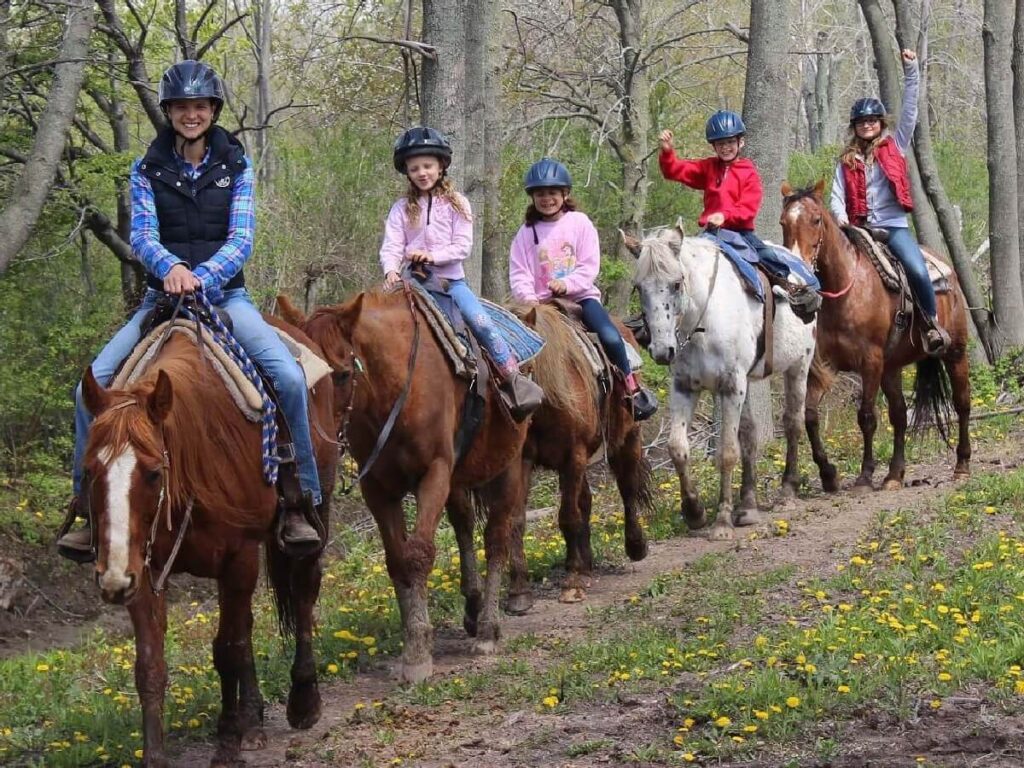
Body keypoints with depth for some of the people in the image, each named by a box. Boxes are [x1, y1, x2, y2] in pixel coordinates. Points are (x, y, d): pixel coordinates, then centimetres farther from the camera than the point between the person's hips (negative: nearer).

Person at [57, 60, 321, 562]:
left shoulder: (235, 167, 4)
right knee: (94, 382, -18)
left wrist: (202, 276, -26)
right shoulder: (148, 170, 5)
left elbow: (241, 239, -6)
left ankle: (299, 501, -14)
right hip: (163, 294, 1)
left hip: (225, 293, -1)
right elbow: (142, 235, -8)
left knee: (288, 375, -26)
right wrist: (171, 267, -31)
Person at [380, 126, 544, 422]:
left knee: (481, 322, -20)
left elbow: (463, 246, -4)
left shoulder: (456, 204, 4)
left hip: (450, 279, -2)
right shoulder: (402, 208, 7)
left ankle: (515, 380, -16)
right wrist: (391, 270, -25)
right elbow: (391, 246, -4)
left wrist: (433, 256, -21)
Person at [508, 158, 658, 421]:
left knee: (611, 338, -23)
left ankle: (632, 388, -5)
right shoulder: (527, 232, 8)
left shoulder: (580, 223, 4)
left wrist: (567, 284, -20)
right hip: (542, 302, 2)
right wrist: (527, 296, -18)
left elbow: (590, 266, -4)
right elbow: (518, 273, 2)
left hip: (580, 296, -1)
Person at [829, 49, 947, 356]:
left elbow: (910, 109, 1)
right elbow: (837, 195, 5)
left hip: (894, 225, -2)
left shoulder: (895, 146, 9)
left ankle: (934, 324, -8)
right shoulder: (847, 160, 12)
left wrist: (911, 71, -6)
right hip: (859, 228, 3)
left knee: (917, 271, -25)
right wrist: (840, 217, -16)